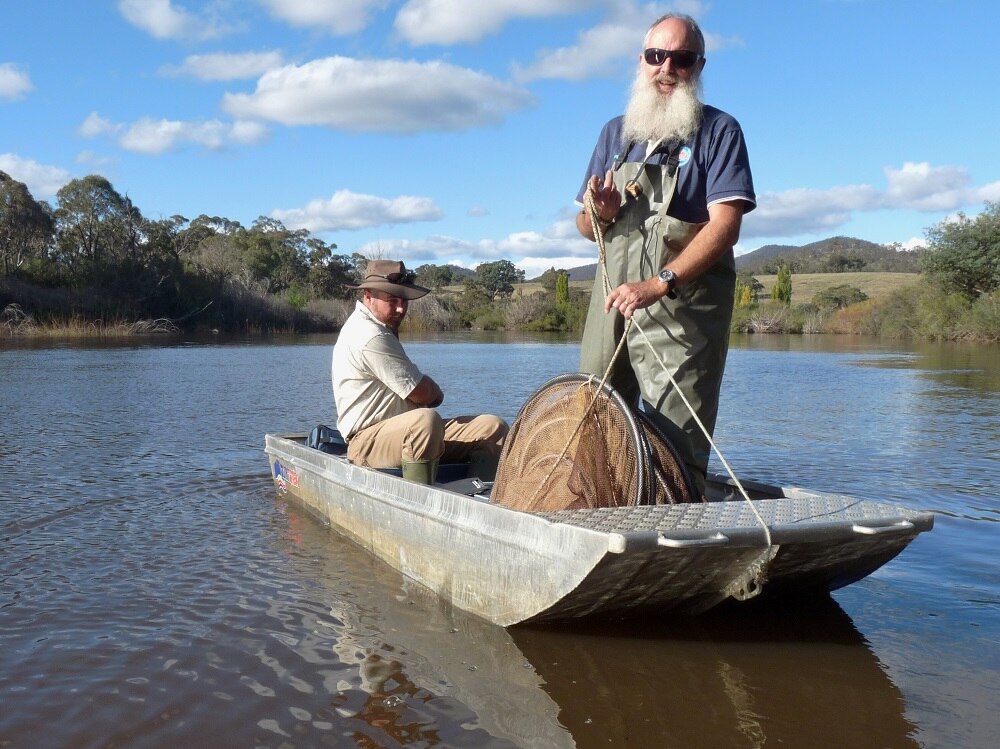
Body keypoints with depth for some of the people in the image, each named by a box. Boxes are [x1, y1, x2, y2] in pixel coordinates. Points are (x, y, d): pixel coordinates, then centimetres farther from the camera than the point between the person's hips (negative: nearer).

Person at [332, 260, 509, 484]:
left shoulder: (378, 329, 19)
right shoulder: (371, 338, -17)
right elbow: (422, 394, -15)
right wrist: (437, 394, 6)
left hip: (407, 432, 11)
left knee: (493, 427, -4)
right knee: (426, 419, -43)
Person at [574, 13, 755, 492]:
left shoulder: (719, 131, 3)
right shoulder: (615, 133, 18)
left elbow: (725, 226, -10)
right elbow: (585, 227, 22)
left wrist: (658, 284, -23)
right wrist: (599, 214, -4)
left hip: (682, 309, -5)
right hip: (612, 299, 5)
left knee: (676, 448, -10)